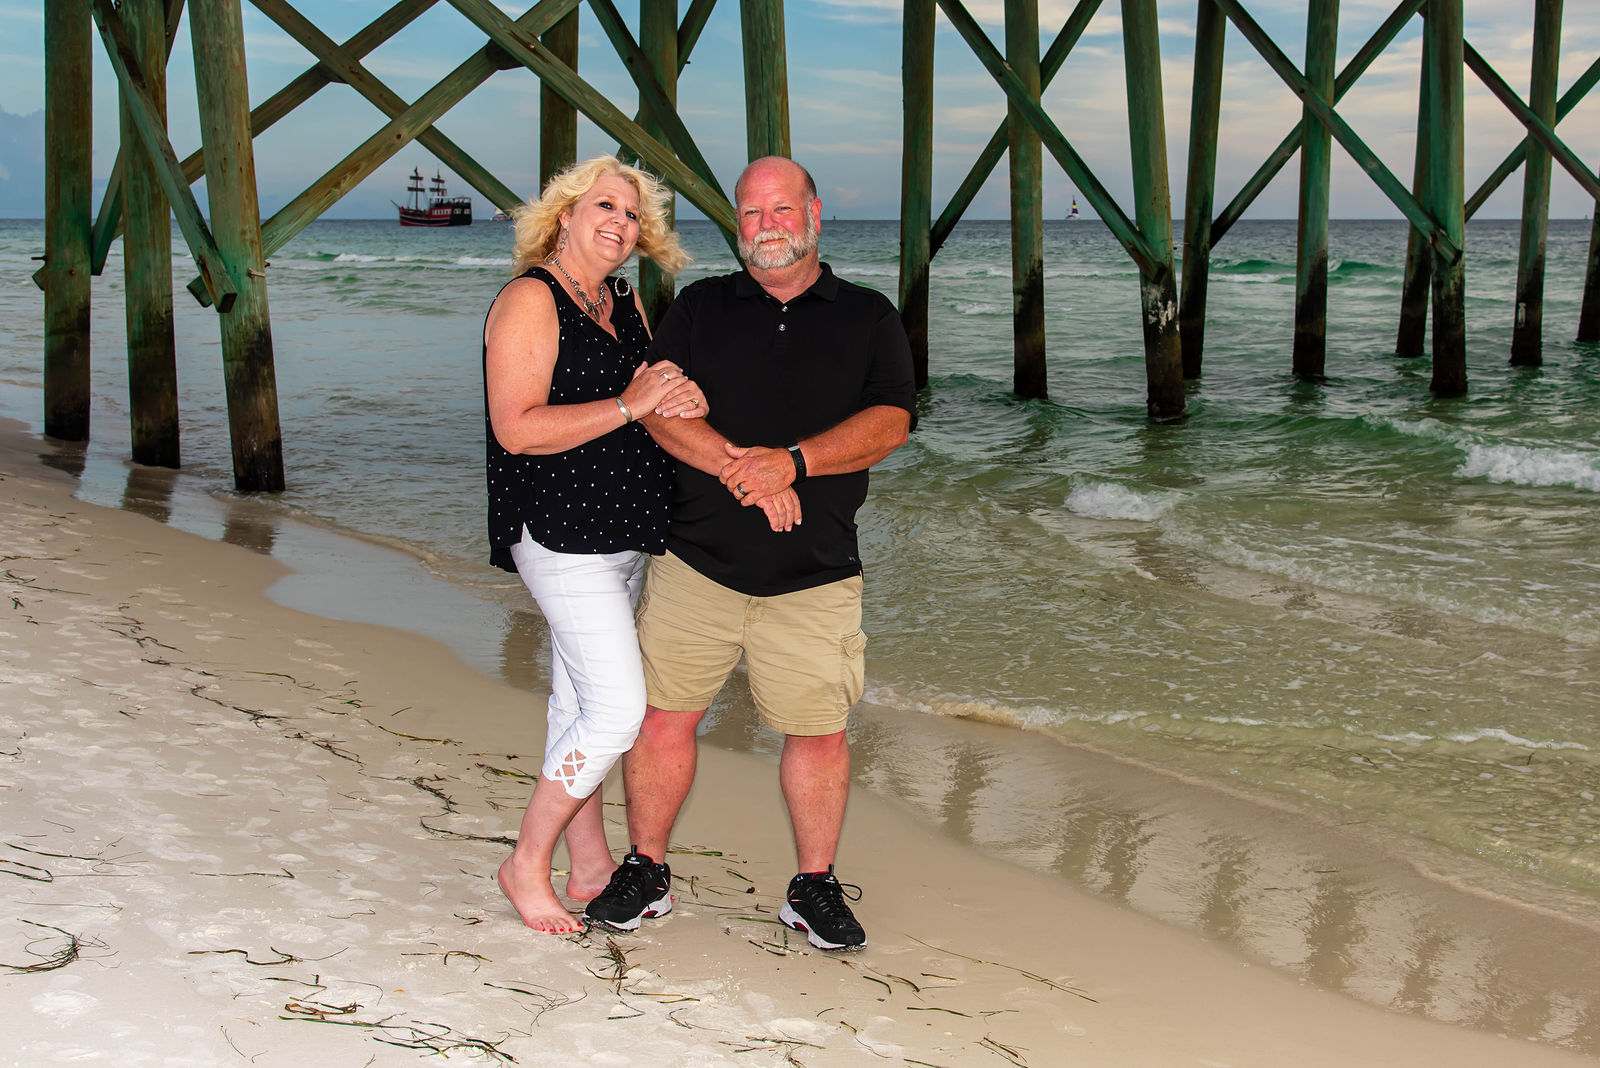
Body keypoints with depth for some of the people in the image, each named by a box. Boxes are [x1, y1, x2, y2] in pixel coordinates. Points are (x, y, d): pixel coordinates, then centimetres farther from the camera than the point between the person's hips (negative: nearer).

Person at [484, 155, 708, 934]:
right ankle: (526, 865, 5)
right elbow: (517, 429, -21)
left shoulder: (625, 302, 13)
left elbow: (656, 403, 19)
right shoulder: (530, 300, -13)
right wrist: (628, 406, -22)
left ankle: (590, 864, 25)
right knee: (617, 709, -11)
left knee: (580, 704, 16)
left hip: (622, 535, 9)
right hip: (563, 537, -9)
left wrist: (685, 401, -4)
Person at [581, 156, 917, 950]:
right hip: (696, 559, 1)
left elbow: (889, 423, -5)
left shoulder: (868, 318, 8)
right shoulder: (699, 308, 10)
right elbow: (659, 411, -2)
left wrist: (793, 462, -20)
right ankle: (646, 871, 21)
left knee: (818, 730, 3)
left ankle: (814, 888, 20)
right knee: (662, 715, 3)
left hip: (814, 573, -1)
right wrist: (741, 469, -17)